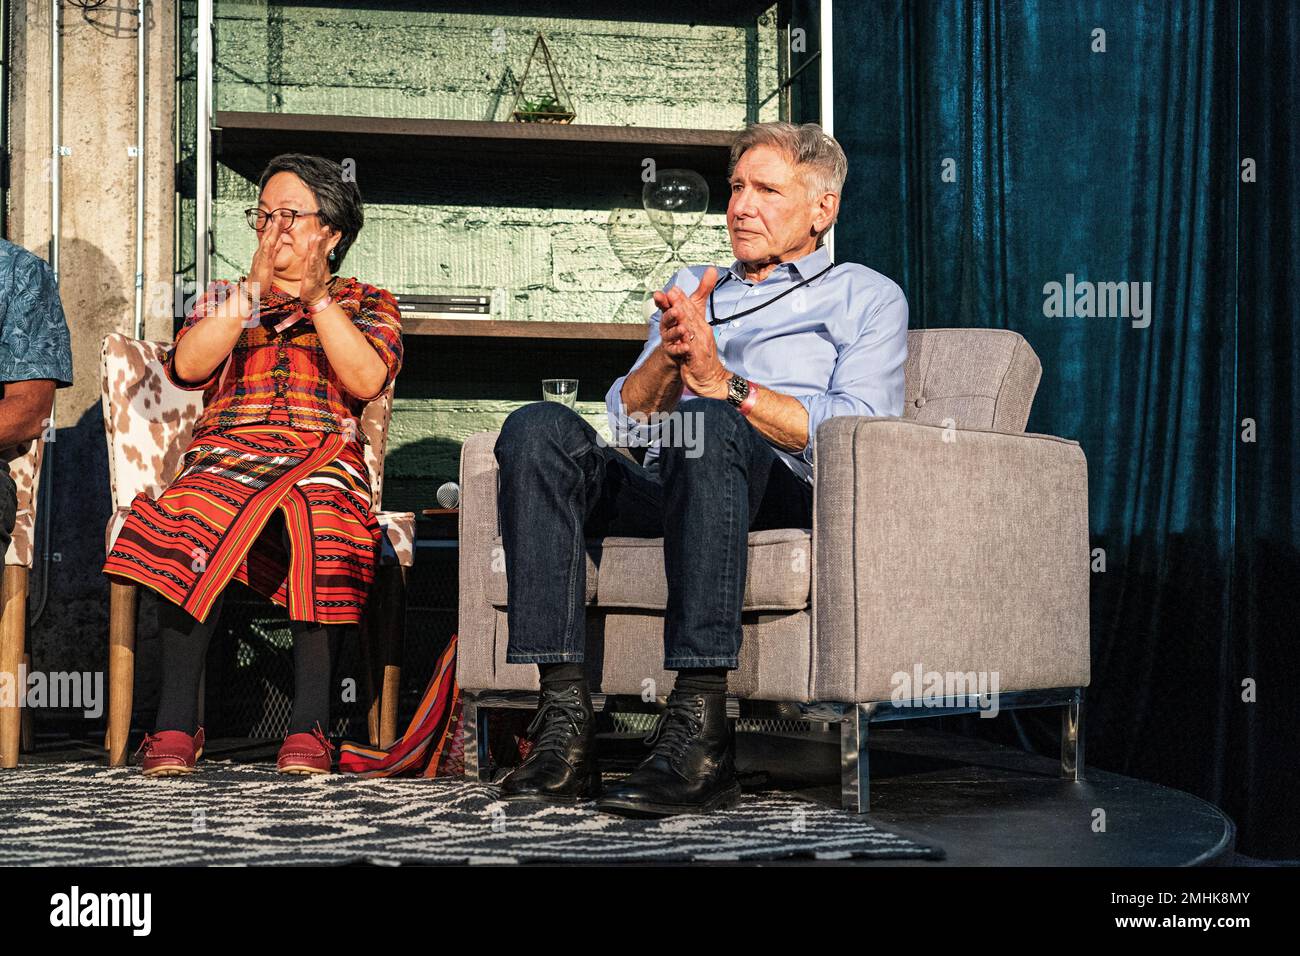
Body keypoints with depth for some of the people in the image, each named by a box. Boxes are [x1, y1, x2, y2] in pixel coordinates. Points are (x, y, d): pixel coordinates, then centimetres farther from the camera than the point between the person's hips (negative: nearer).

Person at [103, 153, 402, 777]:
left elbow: (368, 379, -1)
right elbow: (187, 365, 3)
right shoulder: (225, 299, 26)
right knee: (195, 516, -36)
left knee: (319, 520, -39)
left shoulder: (367, 304, 21)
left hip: (324, 462, -1)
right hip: (227, 455, 1)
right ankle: (176, 723, -33)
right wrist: (255, 289, 2)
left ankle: (309, 726, -35)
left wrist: (316, 296, -1)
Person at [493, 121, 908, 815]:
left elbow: (855, 431, 0)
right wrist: (669, 354, -2)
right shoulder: (690, 288, 33)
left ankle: (698, 732, -44)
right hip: (662, 487, 4)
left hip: (788, 493, -4)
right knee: (540, 427, -25)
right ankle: (564, 719, -34)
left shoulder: (866, 296, 19)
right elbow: (627, 418, 20)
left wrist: (725, 384, -11)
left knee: (707, 425, -38)